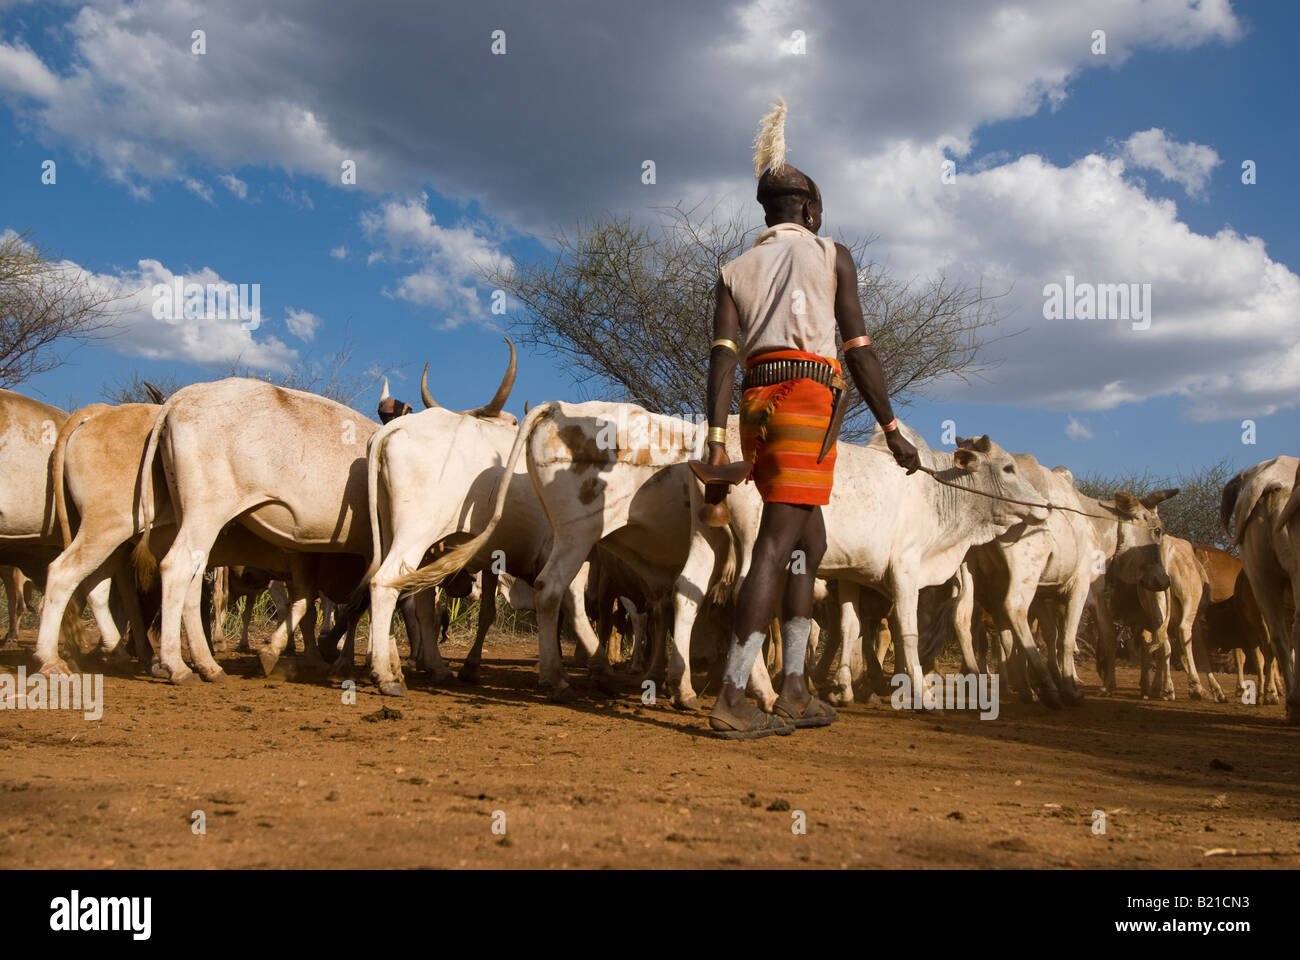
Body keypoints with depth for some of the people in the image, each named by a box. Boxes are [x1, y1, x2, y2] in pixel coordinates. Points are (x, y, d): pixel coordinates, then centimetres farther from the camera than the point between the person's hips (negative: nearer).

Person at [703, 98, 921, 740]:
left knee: (810, 542, 16)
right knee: (778, 545, -11)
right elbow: (859, 351, 1)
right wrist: (892, 429, 3)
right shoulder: (832, 256, 8)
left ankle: (794, 692, 16)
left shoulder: (736, 270, 18)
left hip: (756, 403, 6)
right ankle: (731, 699, -17)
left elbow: (723, 355, 3)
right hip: (807, 397, -6)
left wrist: (716, 440, -5)